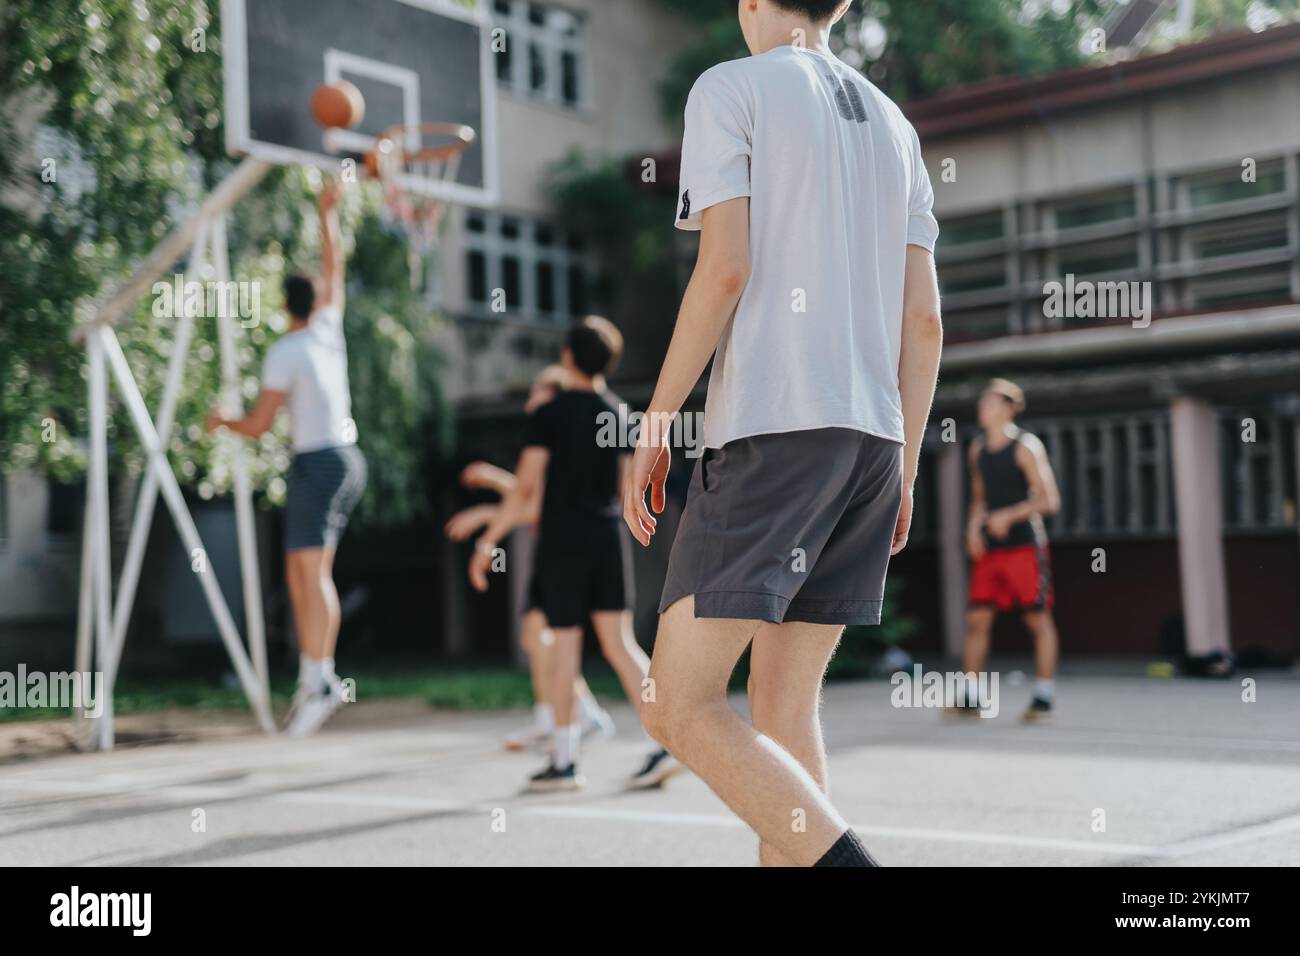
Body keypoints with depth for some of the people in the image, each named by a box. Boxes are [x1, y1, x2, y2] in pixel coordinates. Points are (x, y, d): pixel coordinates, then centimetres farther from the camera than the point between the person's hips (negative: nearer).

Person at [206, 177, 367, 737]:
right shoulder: (329, 330, 9)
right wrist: (327, 214, 34)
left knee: (310, 572, -11)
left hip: (316, 462, -7)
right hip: (347, 459, 7)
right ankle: (314, 677, 6)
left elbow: (258, 425, -9)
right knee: (304, 572, 10)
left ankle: (320, 681, -19)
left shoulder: (285, 352, -7)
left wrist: (221, 421, 11)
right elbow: (333, 271, 25)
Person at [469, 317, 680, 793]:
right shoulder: (618, 413, 9)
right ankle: (664, 743, -9)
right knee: (619, 640, 3)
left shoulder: (550, 415, -7)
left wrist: (488, 541, -5)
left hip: (563, 538, -4)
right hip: (609, 535, 4)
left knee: (566, 643, 3)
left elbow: (525, 490, -11)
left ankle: (564, 760, 9)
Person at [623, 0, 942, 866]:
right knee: (784, 708, 10)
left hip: (771, 428, -7)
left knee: (681, 707, -7)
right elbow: (925, 321, 14)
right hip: (874, 437, 7)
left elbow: (726, 267, -10)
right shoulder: (893, 125, 21)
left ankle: (846, 862, -20)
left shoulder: (730, 89, 3)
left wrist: (654, 426, -4)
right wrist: (904, 471, 18)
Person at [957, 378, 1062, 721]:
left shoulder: (1026, 446, -8)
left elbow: (1050, 500, -12)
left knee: (1038, 619, -1)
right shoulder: (978, 448, 12)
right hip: (989, 548, 6)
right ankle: (970, 698, 6)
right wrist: (974, 525, 3)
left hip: (1024, 545, -6)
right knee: (977, 619, 1)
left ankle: (1044, 697, 4)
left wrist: (1008, 516, -22)